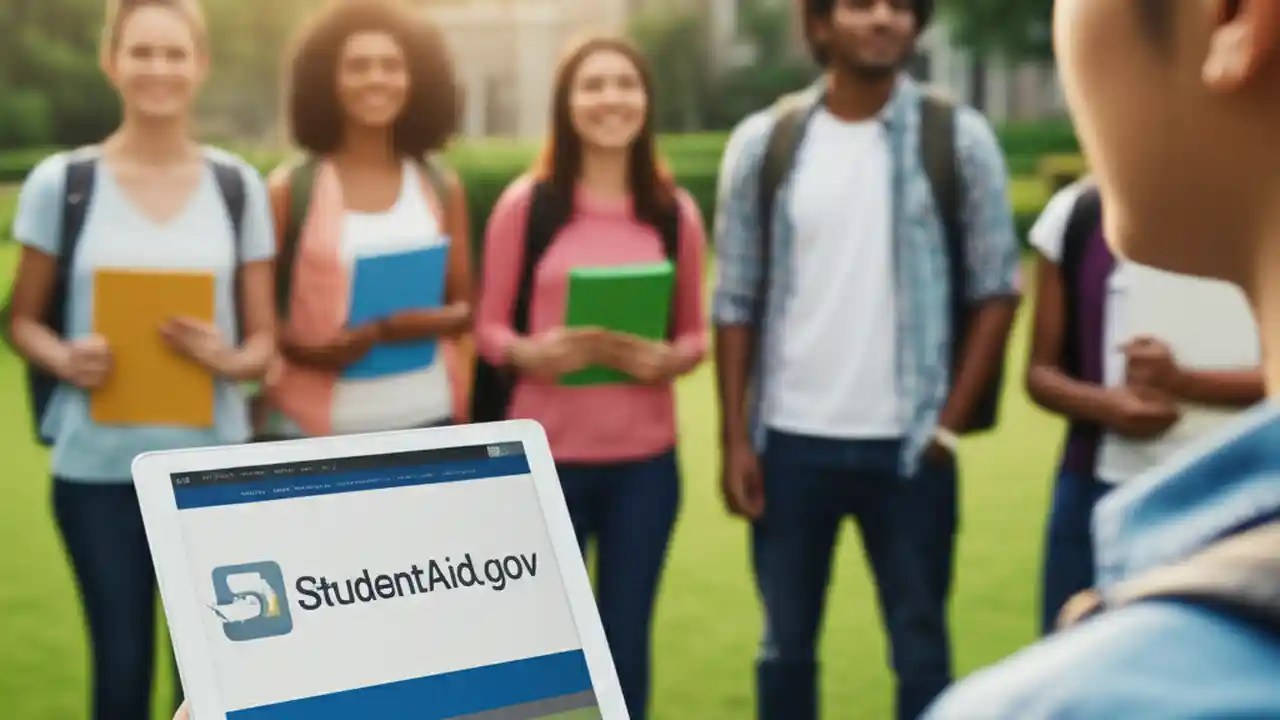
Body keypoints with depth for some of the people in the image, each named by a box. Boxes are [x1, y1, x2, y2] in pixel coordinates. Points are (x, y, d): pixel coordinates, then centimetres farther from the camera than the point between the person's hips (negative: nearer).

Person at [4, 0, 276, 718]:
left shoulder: (238, 186, 3)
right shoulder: (61, 183, -1)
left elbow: (264, 337, 6)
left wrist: (231, 360, -16)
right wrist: (65, 360, -16)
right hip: (98, 467, -1)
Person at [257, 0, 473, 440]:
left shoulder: (441, 187, 6)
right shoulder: (290, 189, -2)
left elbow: (465, 308, 8)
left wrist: (394, 326, -13)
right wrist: (302, 348, -21)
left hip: (424, 421, 3)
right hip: (313, 425, -3)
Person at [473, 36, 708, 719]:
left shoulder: (674, 211, 4)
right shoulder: (526, 204, -2)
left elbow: (695, 331, 9)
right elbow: (488, 327, 2)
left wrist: (668, 359, -12)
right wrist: (530, 352, -19)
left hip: (644, 459, 2)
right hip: (546, 455, -2)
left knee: (625, 638, 9)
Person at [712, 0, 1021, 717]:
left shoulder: (959, 139, -1)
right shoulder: (763, 143, 2)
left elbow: (997, 288, 2)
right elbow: (736, 302, 4)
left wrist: (952, 424, -5)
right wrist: (735, 438, -1)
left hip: (908, 445, -1)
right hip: (791, 441, 1)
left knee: (921, 649, 8)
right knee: (786, 645, 12)